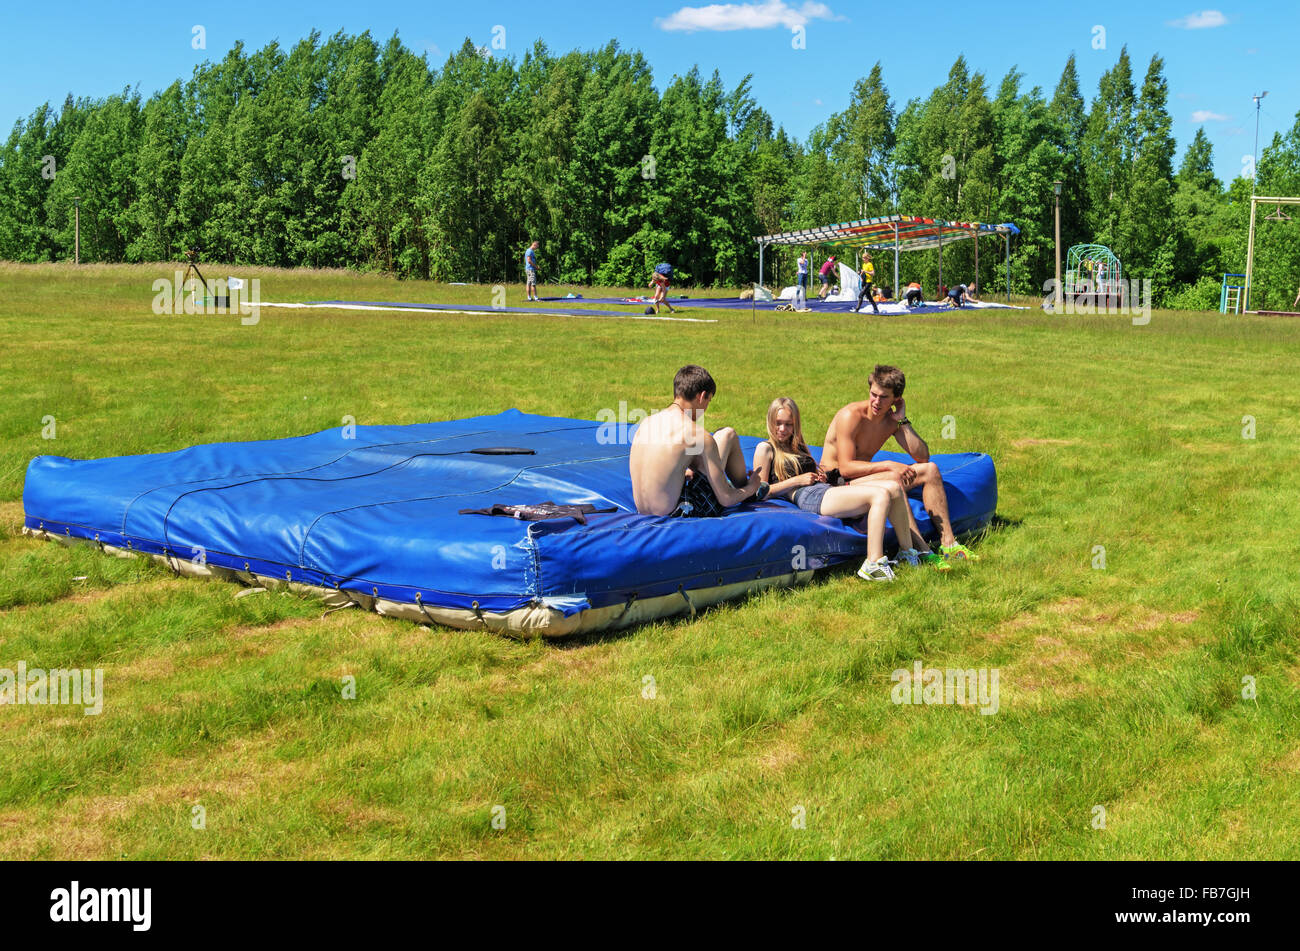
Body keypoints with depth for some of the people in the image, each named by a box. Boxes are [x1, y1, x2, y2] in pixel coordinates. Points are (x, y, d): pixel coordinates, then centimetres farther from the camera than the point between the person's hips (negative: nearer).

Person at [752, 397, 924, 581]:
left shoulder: (798, 446, 29)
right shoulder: (765, 448, 7)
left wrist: (821, 475, 11)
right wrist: (797, 480, -7)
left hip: (827, 489, 9)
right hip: (809, 497, -8)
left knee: (894, 487, -12)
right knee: (881, 495, -28)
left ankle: (908, 551, -9)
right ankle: (873, 564, -36)